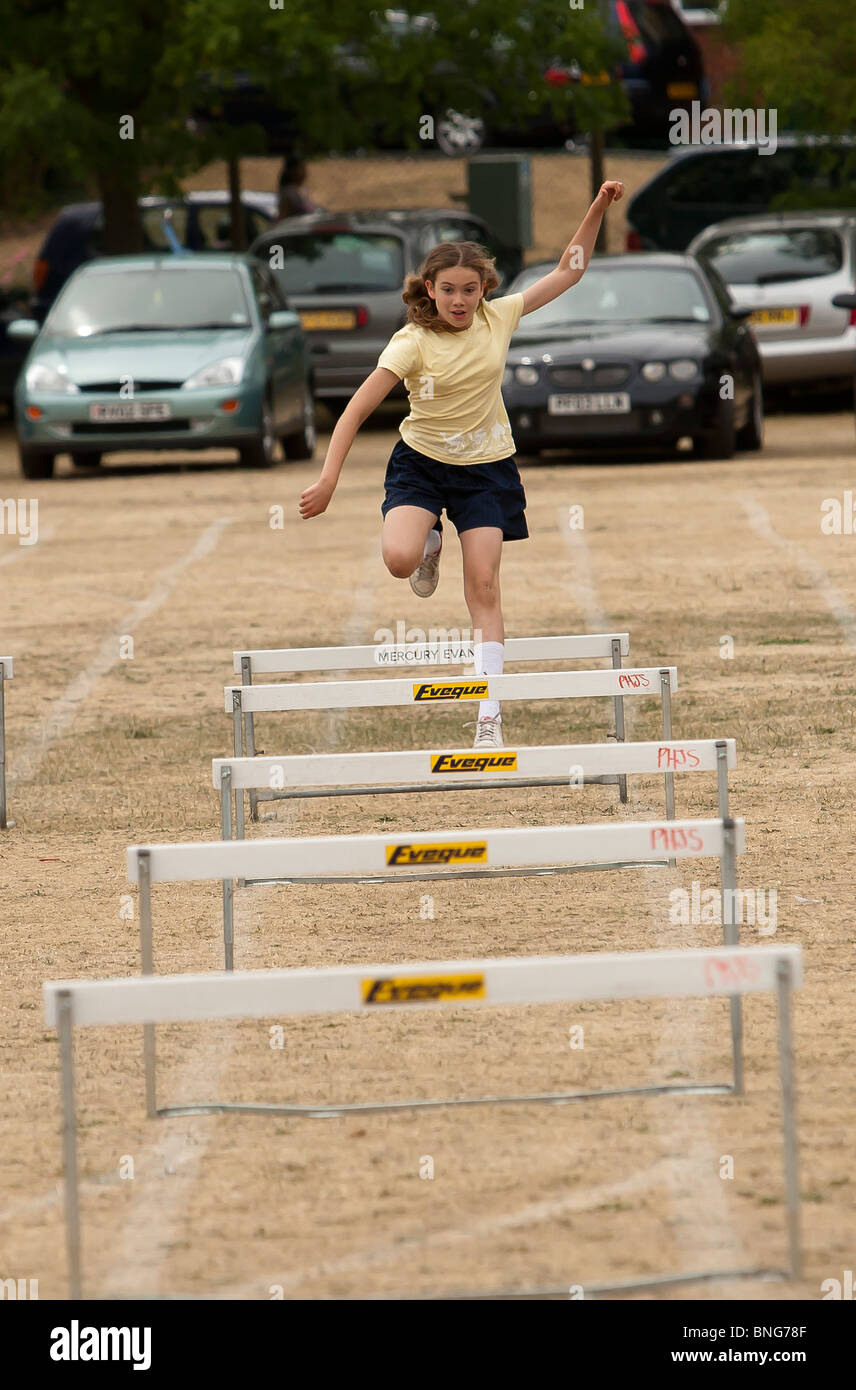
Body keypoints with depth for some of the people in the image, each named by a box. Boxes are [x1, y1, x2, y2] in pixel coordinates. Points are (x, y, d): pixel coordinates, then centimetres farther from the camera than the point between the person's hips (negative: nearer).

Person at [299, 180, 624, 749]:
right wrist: (330, 477, -25)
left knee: (484, 587, -5)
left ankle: (490, 720, -4)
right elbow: (359, 408, -19)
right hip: (421, 461, -2)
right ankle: (432, 544, 15)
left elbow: (568, 272, 3)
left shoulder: (498, 318, -7)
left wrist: (598, 210, -7)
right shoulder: (413, 343, -18)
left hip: (486, 467, 2)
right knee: (399, 558, -25)